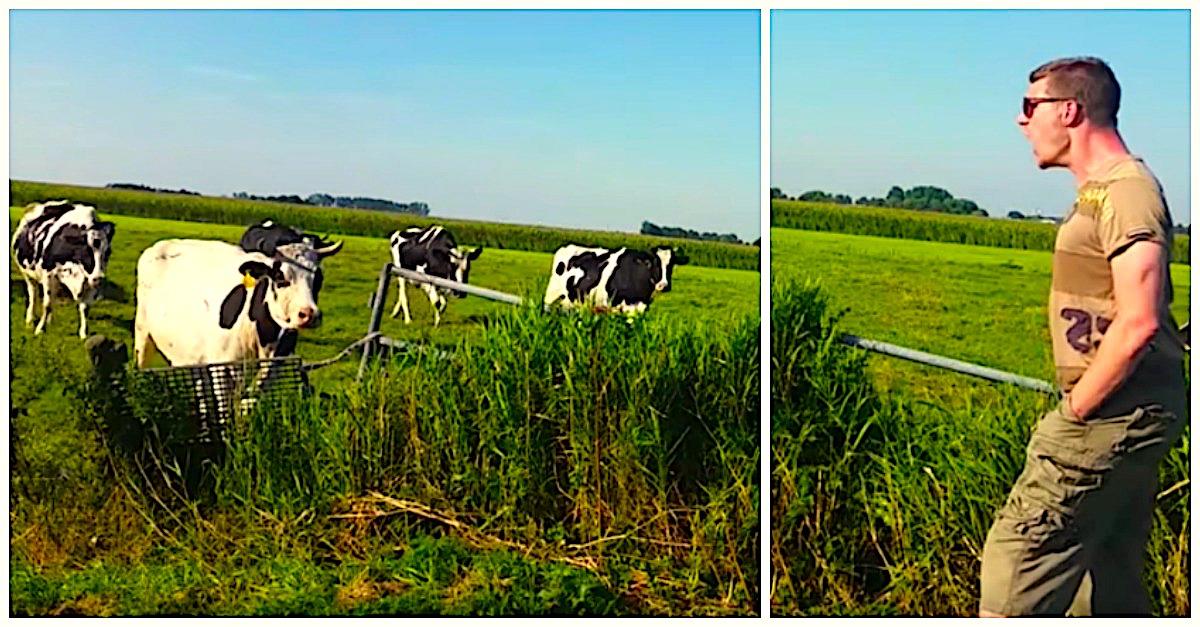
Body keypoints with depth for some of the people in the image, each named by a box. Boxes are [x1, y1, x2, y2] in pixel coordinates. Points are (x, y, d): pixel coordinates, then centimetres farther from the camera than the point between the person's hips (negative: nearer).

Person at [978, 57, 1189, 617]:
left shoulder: (1127, 190, -14)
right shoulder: (1101, 189, 17)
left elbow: (1139, 322, -23)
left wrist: (1075, 409, -15)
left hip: (1111, 416, -10)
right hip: (1125, 415, 10)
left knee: (1017, 561, -8)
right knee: (1112, 584, 16)